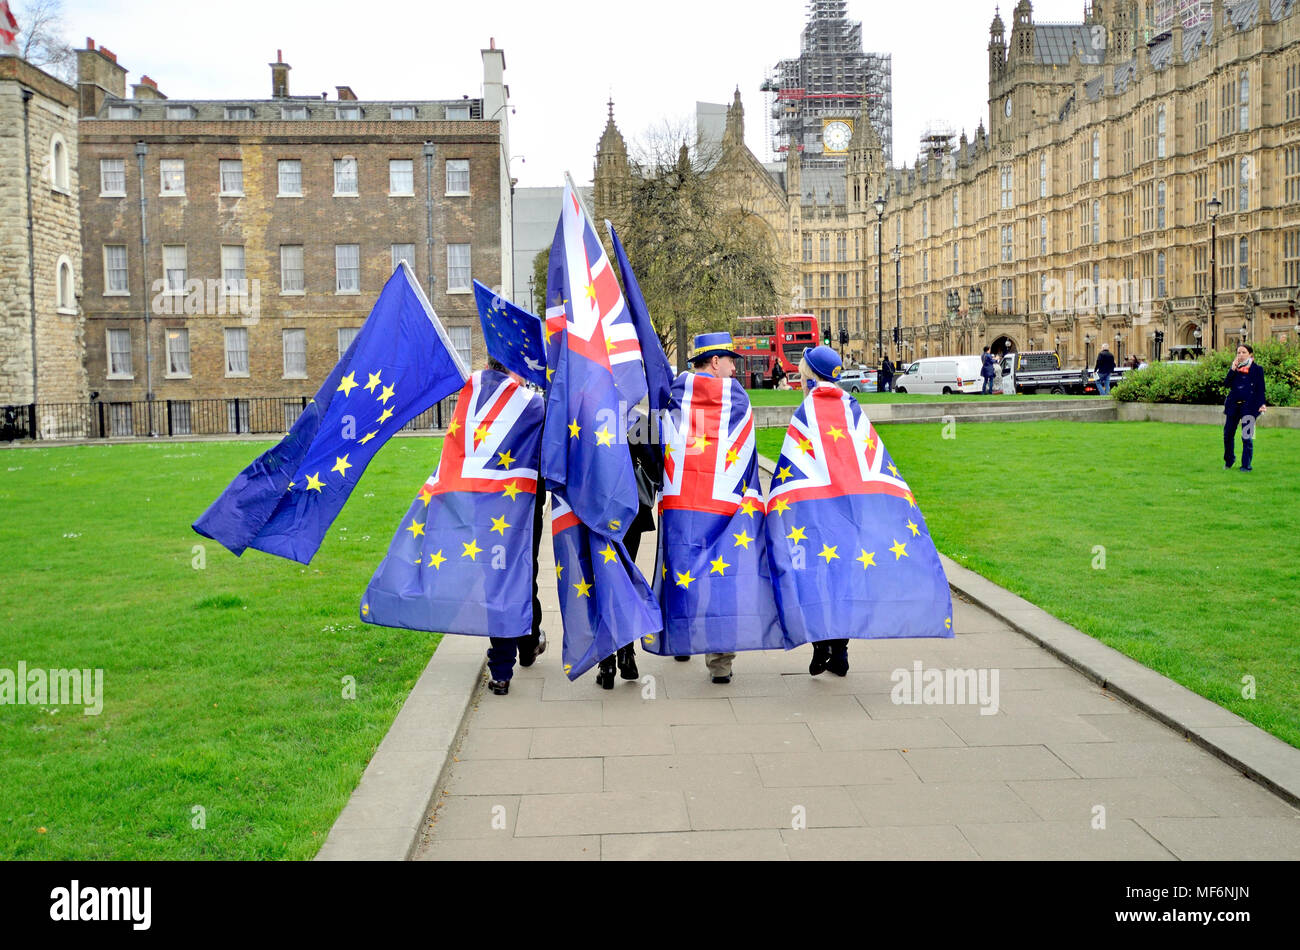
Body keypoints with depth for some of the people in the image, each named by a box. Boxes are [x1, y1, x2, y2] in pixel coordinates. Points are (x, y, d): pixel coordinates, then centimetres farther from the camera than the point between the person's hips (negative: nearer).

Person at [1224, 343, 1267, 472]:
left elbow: (1260, 389, -1)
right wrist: (1233, 370, -7)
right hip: (1233, 405, 4)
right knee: (1228, 434, 5)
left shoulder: (1257, 369, 2)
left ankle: (1246, 465, 2)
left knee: (1247, 436, -5)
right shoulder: (1235, 368, 13)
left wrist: (1261, 404, -12)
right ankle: (1228, 461, 25)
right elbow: (1226, 384, 2)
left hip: (1249, 405, -4)